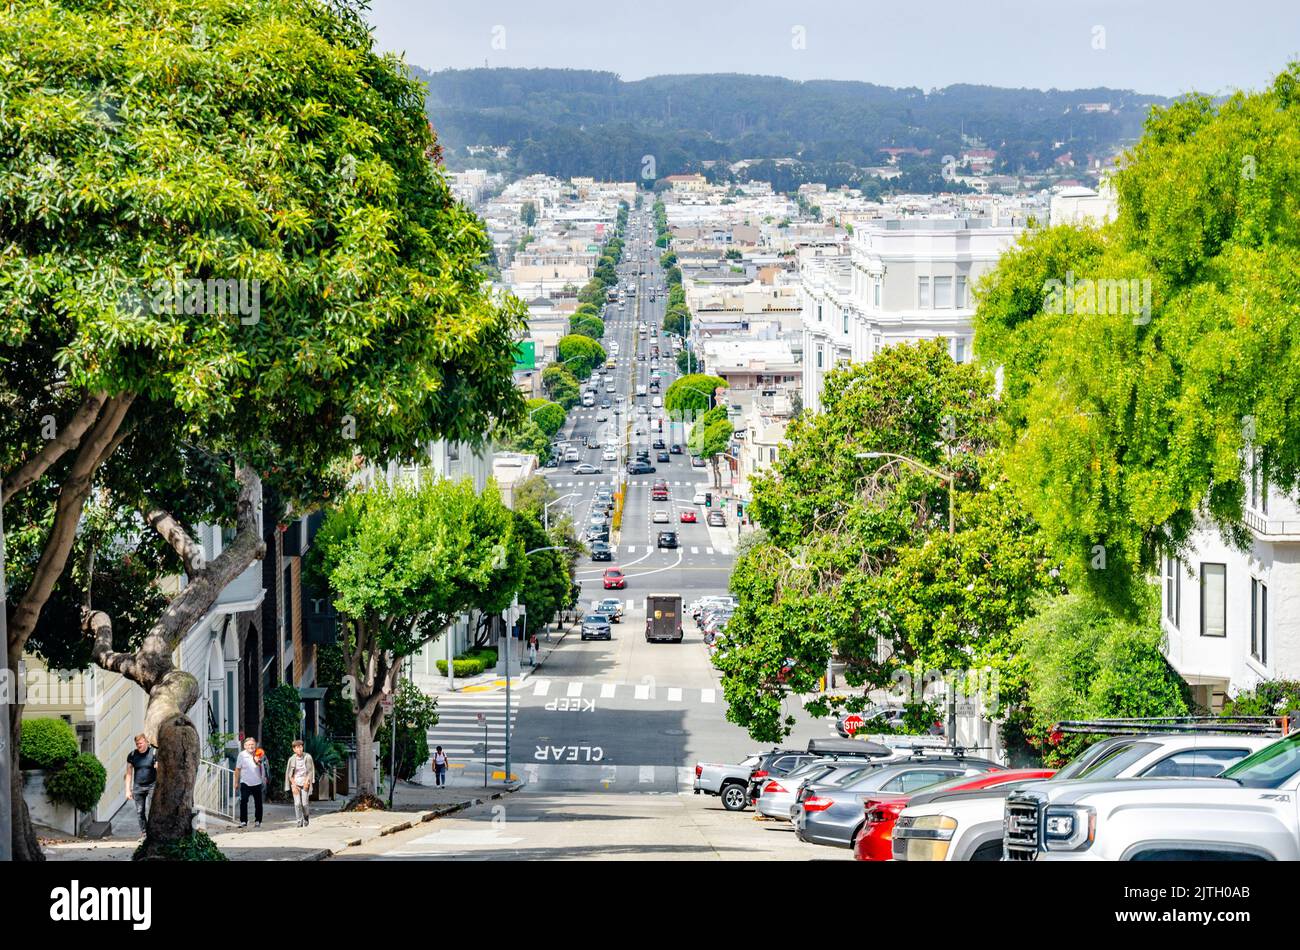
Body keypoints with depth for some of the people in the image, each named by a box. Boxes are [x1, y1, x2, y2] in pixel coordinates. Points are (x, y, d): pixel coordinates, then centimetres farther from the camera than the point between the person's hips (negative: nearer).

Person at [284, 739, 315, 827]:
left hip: (305, 783, -1)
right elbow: (289, 774, 3)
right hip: (295, 783, 1)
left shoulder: (307, 757, -5)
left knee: (304, 803, -5)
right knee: (297, 803, -9)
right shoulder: (292, 759, -3)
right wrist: (294, 785, -6)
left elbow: (310, 771, 2)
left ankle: (306, 817, 24)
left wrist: (307, 781, -9)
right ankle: (299, 821, 2)